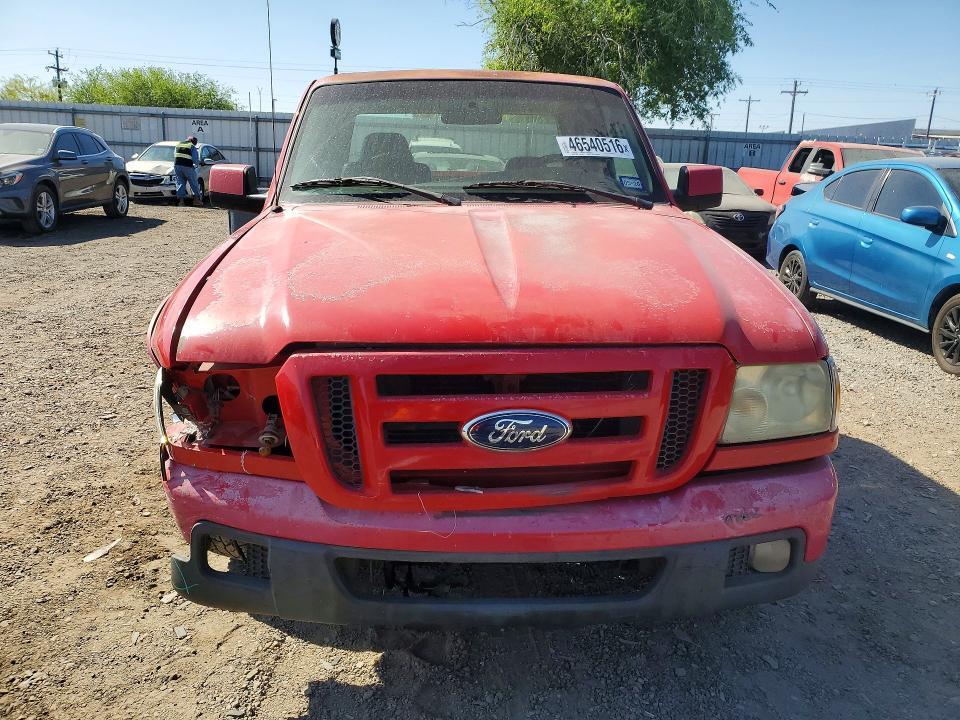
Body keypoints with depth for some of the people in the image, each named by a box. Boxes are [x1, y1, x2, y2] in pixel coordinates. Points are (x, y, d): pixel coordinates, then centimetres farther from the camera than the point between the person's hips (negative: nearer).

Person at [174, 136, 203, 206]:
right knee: (194, 183, 6)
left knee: (180, 183, 5)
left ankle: (181, 199, -2)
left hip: (177, 165, 4)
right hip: (187, 166, -4)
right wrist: (197, 165, 19)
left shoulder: (178, 144, 20)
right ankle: (196, 199, 6)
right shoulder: (192, 147, 4)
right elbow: (195, 159, -1)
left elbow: (174, 155, 23)